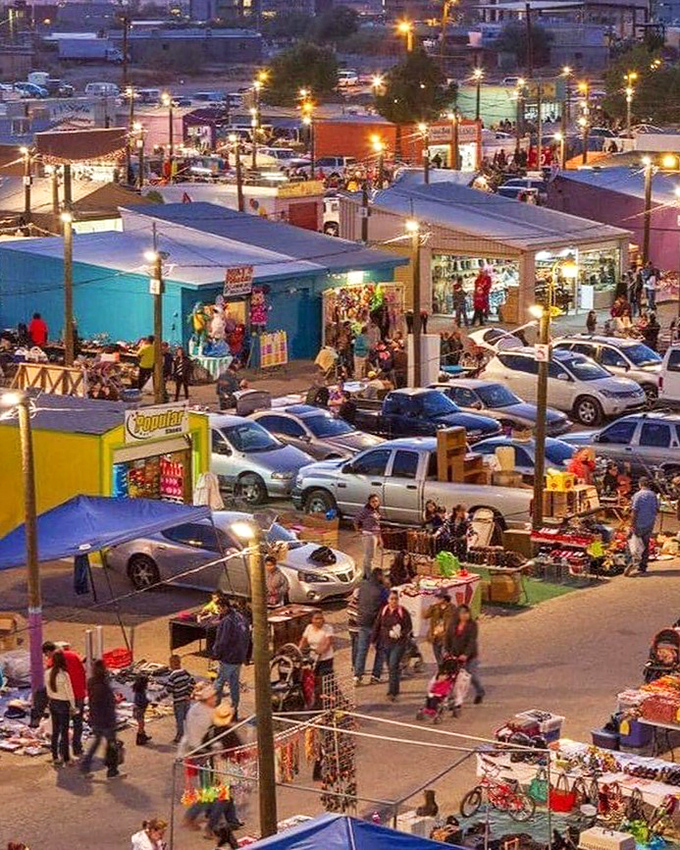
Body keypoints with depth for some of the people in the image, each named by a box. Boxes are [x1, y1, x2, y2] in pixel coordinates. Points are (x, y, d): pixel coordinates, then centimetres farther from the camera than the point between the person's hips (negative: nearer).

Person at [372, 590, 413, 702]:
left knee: (393, 666, -12)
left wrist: (401, 634, -20)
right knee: (390, 667, 11)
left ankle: (392, 692, -11)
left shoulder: (403, 612, -5)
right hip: (385, 643, 4)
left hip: (399, 643, -4)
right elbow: (377, 626, 12)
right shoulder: (383, 611, 5)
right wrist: (374, 641, 11)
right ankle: (395, 689, 26)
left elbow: (409, 628, -3)